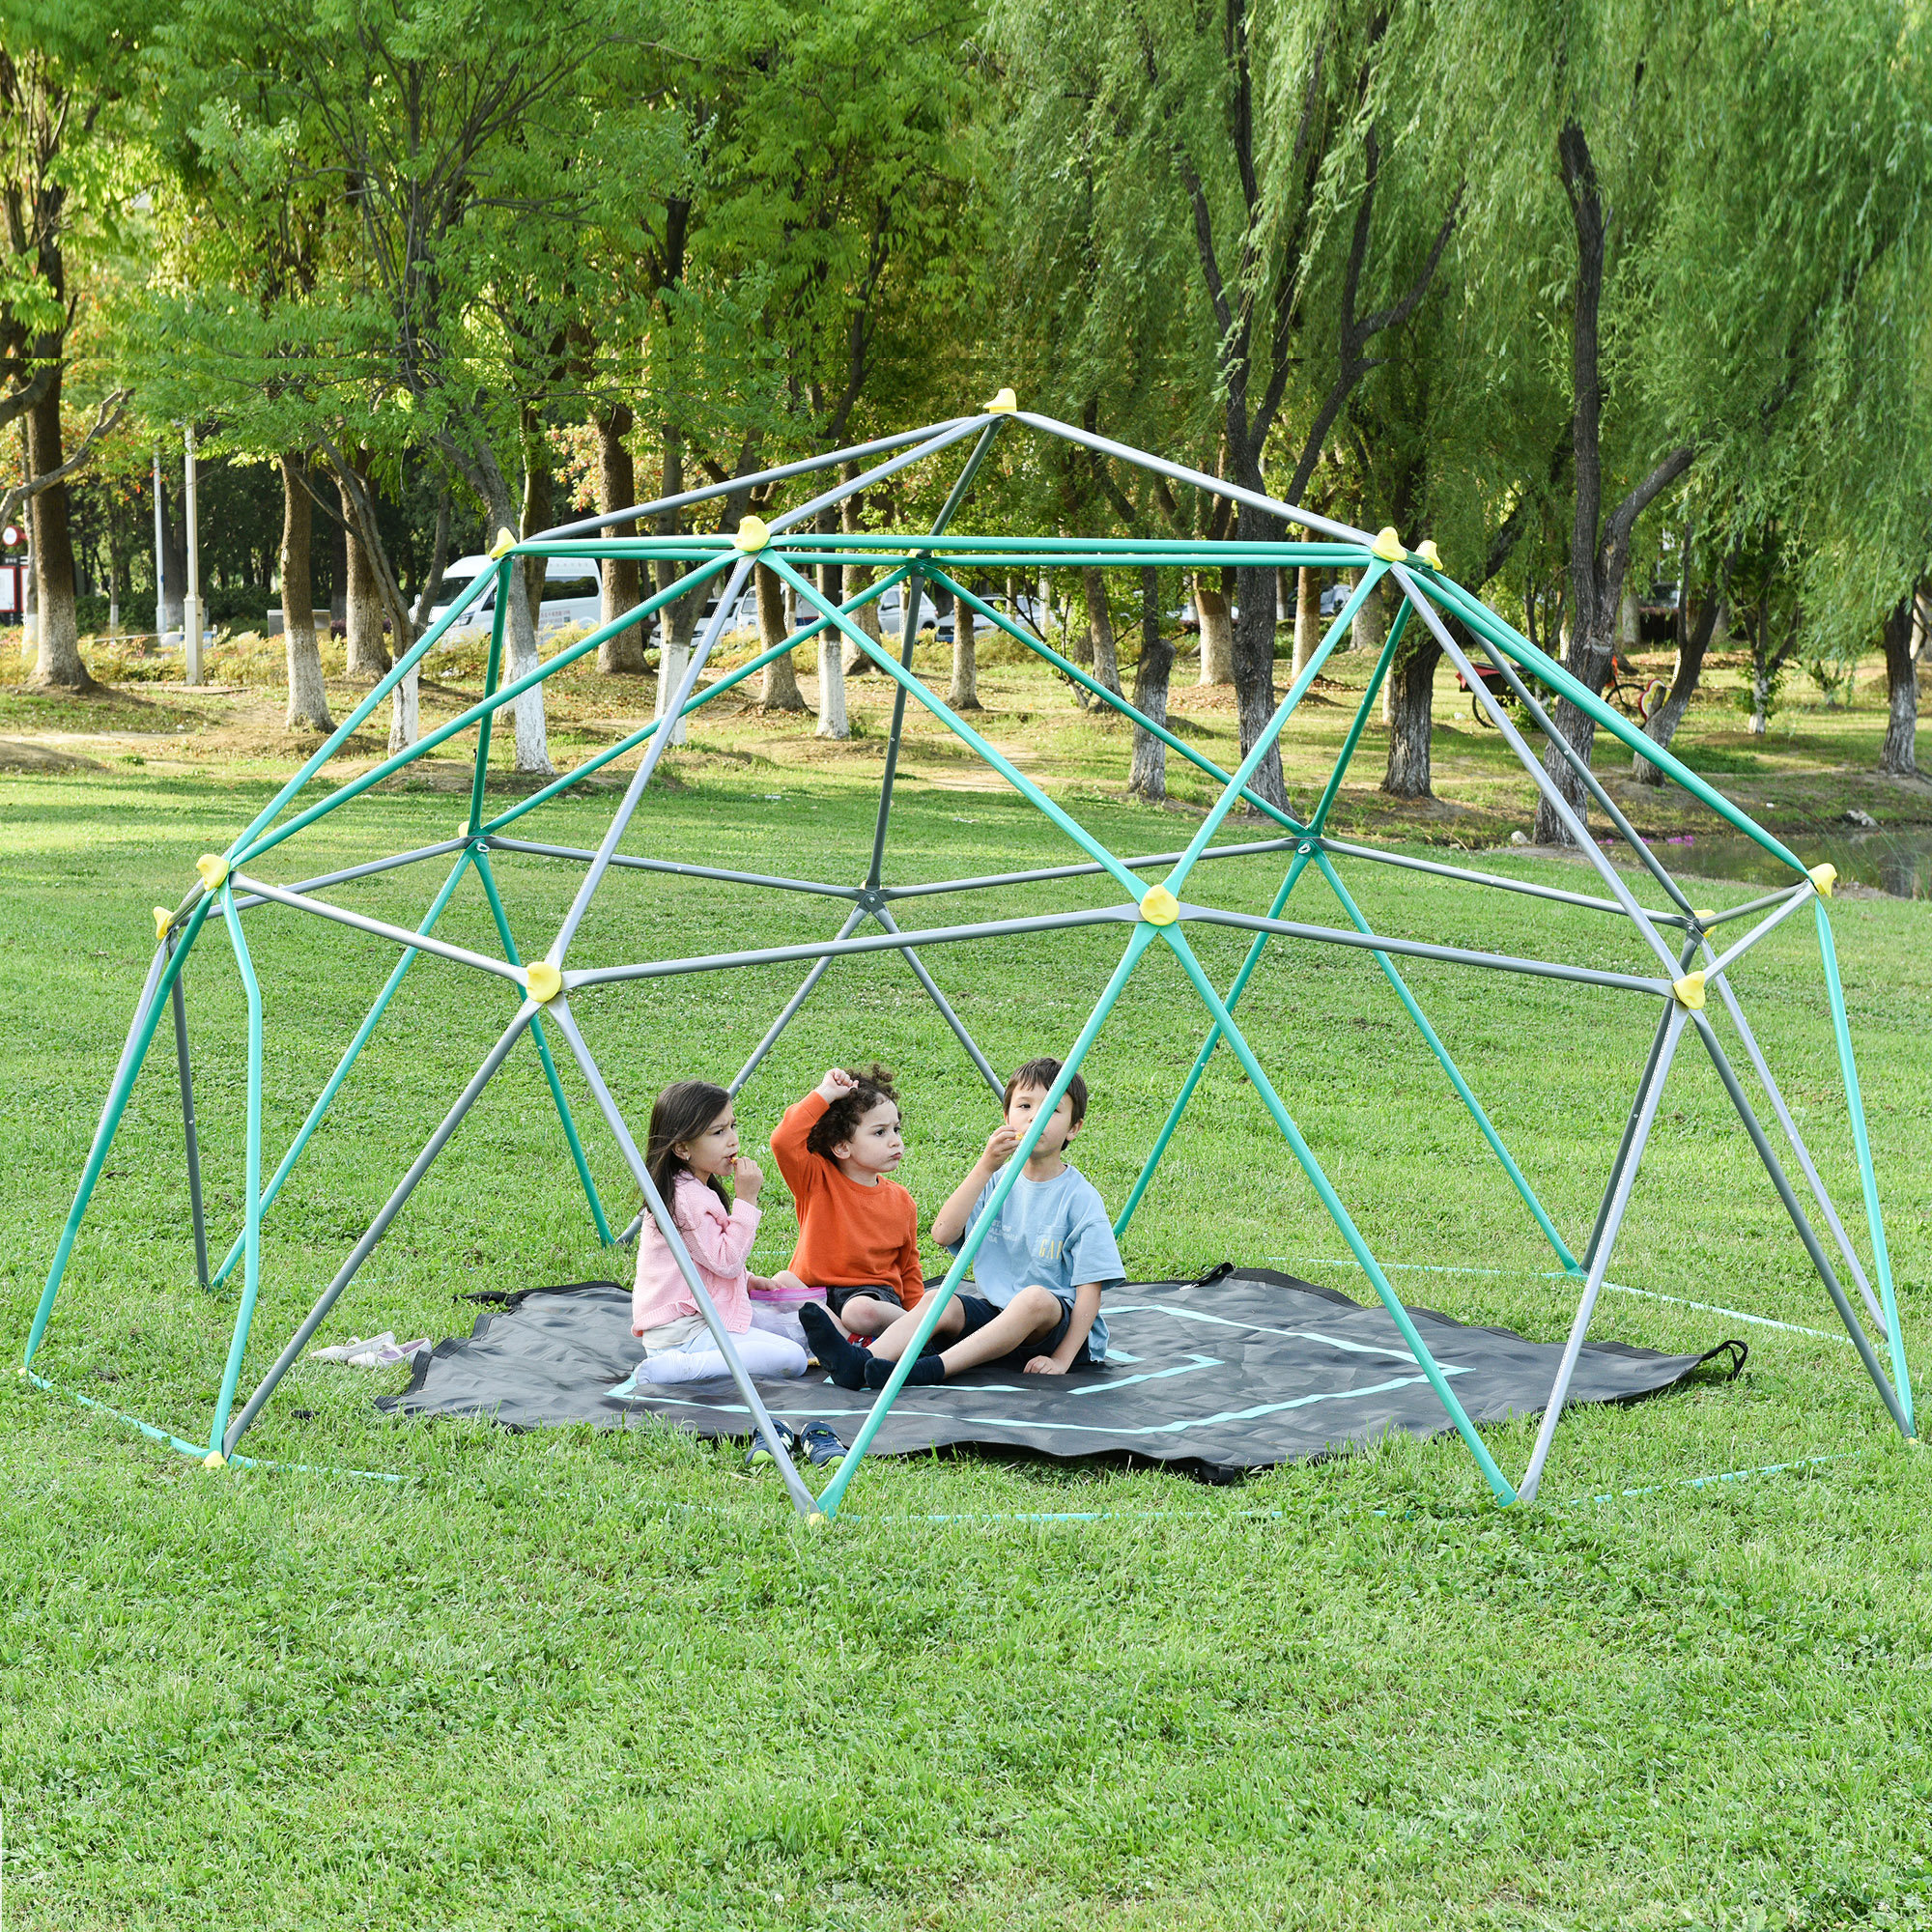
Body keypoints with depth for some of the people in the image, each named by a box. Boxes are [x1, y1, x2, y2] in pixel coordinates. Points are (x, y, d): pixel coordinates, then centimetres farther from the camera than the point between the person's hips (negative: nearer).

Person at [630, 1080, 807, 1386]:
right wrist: (746, 1199, -16)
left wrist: (749, 1281, 17)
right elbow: (726, 1262, -18)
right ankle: (675, 1367, -23)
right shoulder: (686, 1197, -18)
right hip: (682, 1333, -11)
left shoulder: (697, 1189, 15)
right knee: (792, 1359, -20)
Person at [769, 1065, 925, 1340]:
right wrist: (824, 1095, -18)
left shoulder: (901, 1201, 6)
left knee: (862, 1311, -36)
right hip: (815, 1291, 0)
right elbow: (784, 1141, -23)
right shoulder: (816, 1180, -3)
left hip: (872, 1292, 0)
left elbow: (909, 1269, 17)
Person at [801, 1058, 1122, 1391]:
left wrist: (1061, 1360, -21)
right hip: (995, 1315, 4)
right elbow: (942, 1234, -7)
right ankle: (861, 1364, -46)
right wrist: (985, 1167, -15)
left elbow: (1089, 1291, -9)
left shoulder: (1081, 1198, -5)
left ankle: (932, 1370, -48)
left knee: (1036, 1298, -36)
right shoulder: (998, 1183, 8)